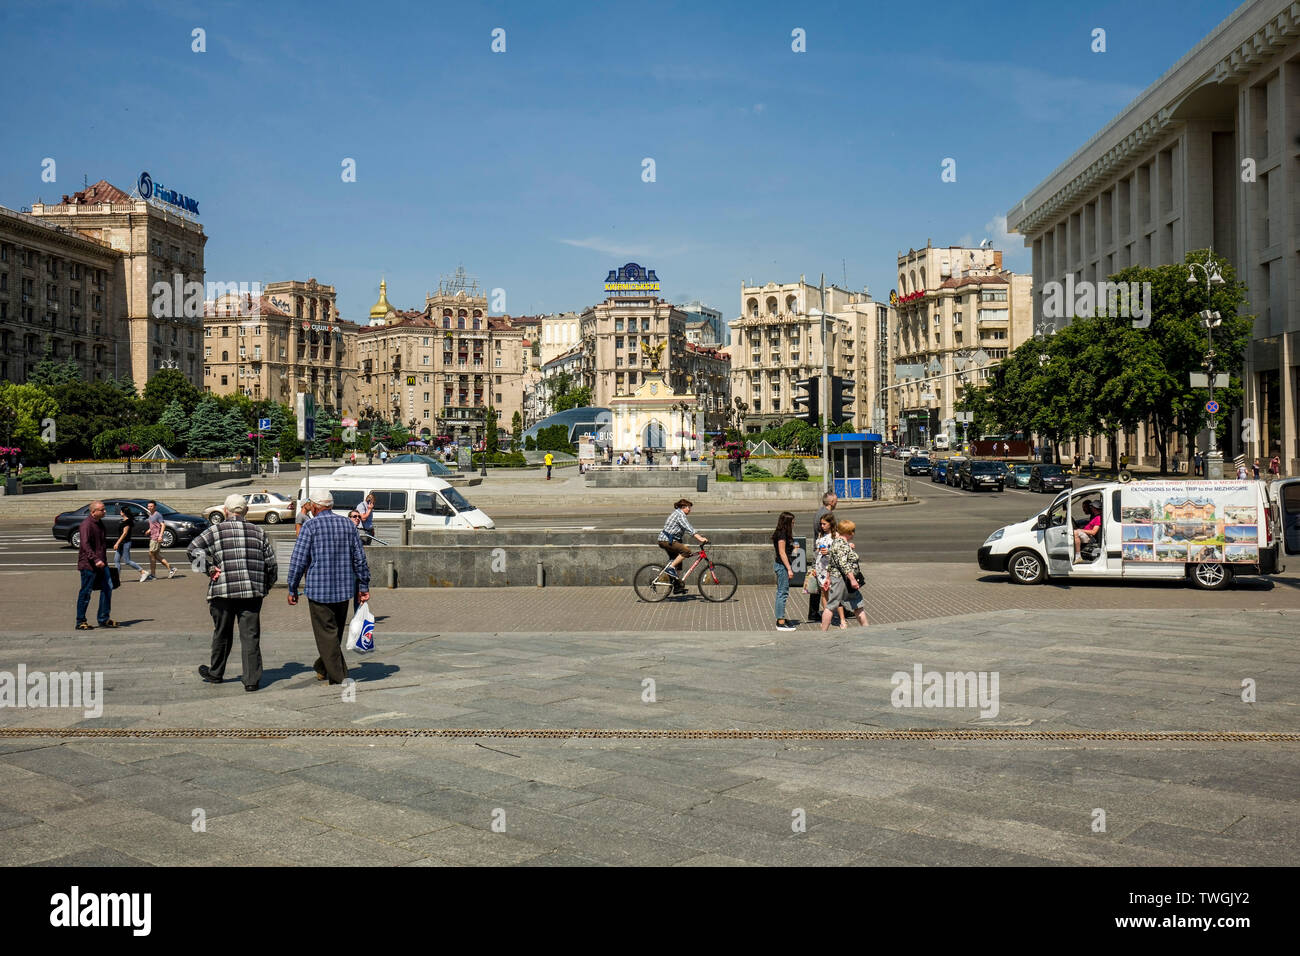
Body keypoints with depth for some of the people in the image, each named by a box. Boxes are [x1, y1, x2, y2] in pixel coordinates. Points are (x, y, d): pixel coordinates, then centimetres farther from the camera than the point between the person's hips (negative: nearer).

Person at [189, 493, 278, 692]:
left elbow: (194, 549, -14)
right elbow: (271, 565, 9)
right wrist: (264, 587, 20)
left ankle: (215, 673, 31)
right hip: (252, 592, 1)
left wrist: (209, 568, -5)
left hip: (223, 592, -1)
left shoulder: (215, 531, 1)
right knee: (250, 635, 3)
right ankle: (252, 679, 0)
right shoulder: (258, 532, 9)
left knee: (222, 634, 14)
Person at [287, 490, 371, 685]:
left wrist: (292, 589, -1)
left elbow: (298, 560, -9)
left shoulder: (311, 526, -7)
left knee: (326, 633, 0)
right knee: (336, 632, 18)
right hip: (344, 589, 5)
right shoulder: (347, 524, 7)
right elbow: (360, 558, 9)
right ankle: (322, 668, 34)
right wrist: (364, 586, 14)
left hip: (319, 589, -5)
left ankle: (339, 678, -2)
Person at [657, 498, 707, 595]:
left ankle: (678, 587, 15)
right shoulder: (680, 514, -14)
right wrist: (700, 538, -29)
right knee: (686, 550, -23)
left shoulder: (678, 513, 19)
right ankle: (671, 568, -18)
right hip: (666, 541, -11)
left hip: (668, 540, 11)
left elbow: (688, 529, 24)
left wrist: (700, 537, 17)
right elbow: (689, 529, -24)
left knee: (677, 564, 13)